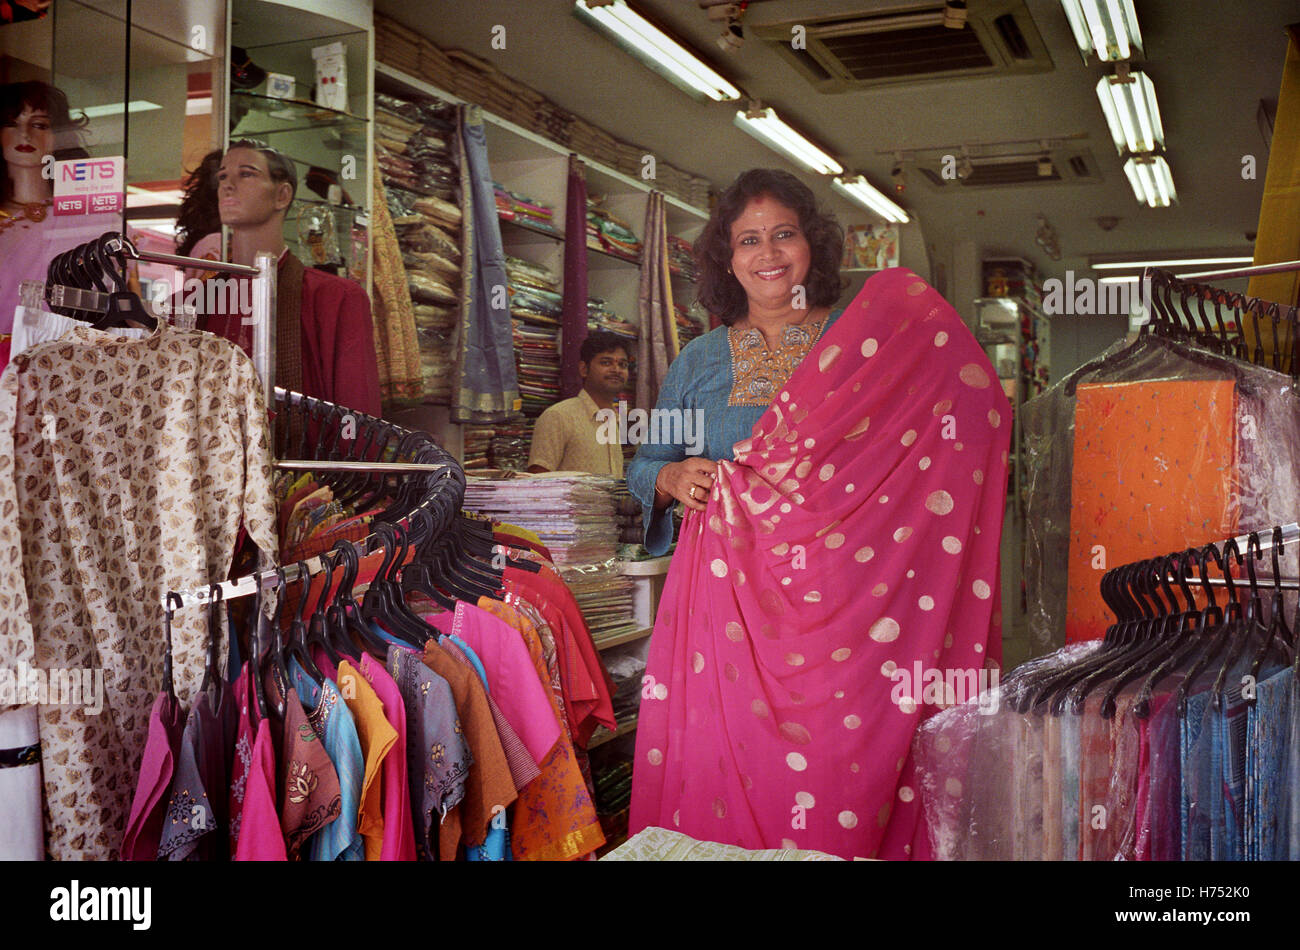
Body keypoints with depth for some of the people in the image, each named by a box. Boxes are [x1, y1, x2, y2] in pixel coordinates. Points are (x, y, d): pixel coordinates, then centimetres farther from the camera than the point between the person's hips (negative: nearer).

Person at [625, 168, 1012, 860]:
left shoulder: (872, 341, 7)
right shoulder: (699, 361, 12)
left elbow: (976, 412, 2)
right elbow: (643, 465, 16)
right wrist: (672, 477, -5)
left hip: (841, 603, -1)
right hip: (728, 600, 2)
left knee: (835, 767, -1)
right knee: (726, 763, 1)